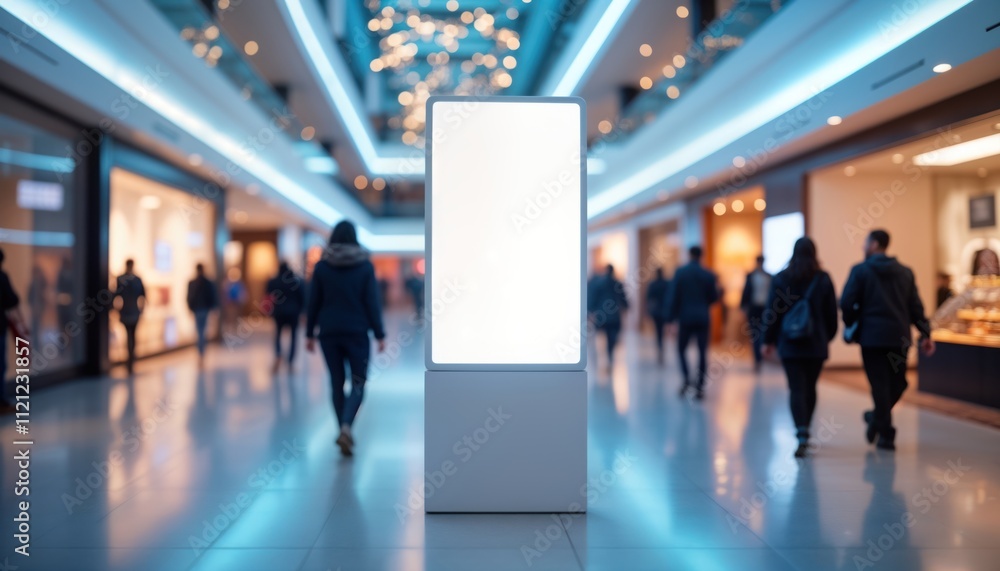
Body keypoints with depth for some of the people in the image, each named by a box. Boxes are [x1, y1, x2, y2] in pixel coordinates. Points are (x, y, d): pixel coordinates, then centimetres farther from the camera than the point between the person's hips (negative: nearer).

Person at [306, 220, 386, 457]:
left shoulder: (321, 266, 0)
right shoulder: (365, 265, -4)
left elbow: (314, 303, 2)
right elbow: (372, 303, -6)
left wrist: (310, 333, 9)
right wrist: (380, 334, -3)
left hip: (329, 333, 2)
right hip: (357, 332, -2)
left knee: (337, 382, 11)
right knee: (358, 383, 4)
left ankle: (344, 431, 12)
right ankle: (346, 427, -18)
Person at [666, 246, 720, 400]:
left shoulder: (680, 273, -3)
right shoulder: (709, 275, 2)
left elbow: (673, 297, -5)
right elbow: (713, 298, 6)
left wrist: (670, 317, -1)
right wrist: (719, 293, 27)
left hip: (685, 318, -1)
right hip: (703, 319, 1)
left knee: (681, 349, 12)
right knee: (702, 352, 4)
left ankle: (686, 378, -9)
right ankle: (700, 386, 1)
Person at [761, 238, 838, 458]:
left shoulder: (781, 279, -2)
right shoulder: (823, 279, 1)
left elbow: (772, 312, -3)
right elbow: (832, 312, 4)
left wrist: (769, 340, 4)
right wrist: (828, 337, 16)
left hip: (789, 344, -2)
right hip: (817, 344, 2)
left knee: (796, 389, -3)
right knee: (810, 388, 15)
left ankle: (802, 435, -17)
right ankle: (804, 430, 24)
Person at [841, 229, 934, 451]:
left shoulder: (860, 271, -2)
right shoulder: (905, 272, 11)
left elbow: (847, 303, -9)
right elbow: (916, 306, 7)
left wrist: (851, 324, 7)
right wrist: (925, 333, 7)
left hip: (872, 337, -3)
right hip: (900, 337, 3)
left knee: (880, 383, 1)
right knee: (897, 382, 18)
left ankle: (886, 434, 5)